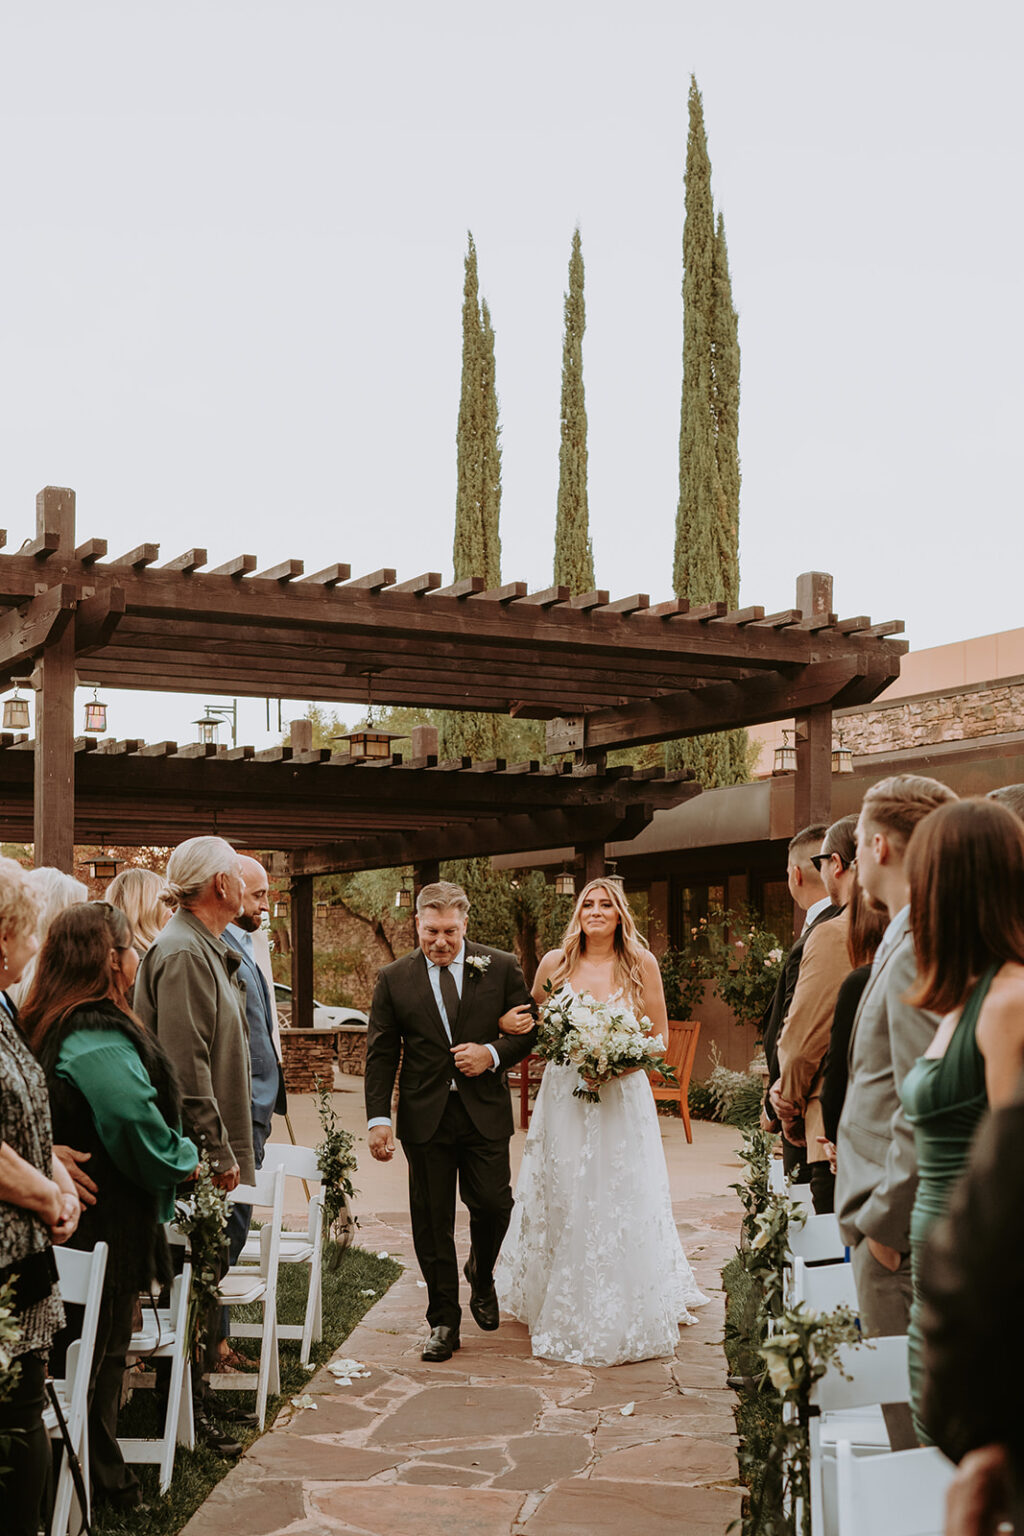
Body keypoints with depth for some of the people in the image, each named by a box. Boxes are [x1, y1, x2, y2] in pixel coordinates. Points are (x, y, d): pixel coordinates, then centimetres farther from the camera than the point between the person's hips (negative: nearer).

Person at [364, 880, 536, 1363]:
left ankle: (481, 1278, 32)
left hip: (485, 1111, 0)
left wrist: (493, 1053, -13)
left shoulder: (500, 968, 1)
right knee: (432, 1220, 4)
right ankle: (444, 1321, 18)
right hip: (424, 1117, 0)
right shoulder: (394, 979, 1)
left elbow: (529, 1029, 6)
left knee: (494, 1206, 0)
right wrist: (378, 1118, -7)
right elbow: (380, 1053, 1)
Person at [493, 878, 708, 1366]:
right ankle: (564, 1314, 19)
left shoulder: (641, 964, 0)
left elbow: (659, 1035, 5)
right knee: (562, 1203, 4)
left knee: (622, 1206, 0)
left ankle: (625, 1321, 14)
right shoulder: (555, 962, 3)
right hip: (564, 1096, 1)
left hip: (622, 1098, -1)